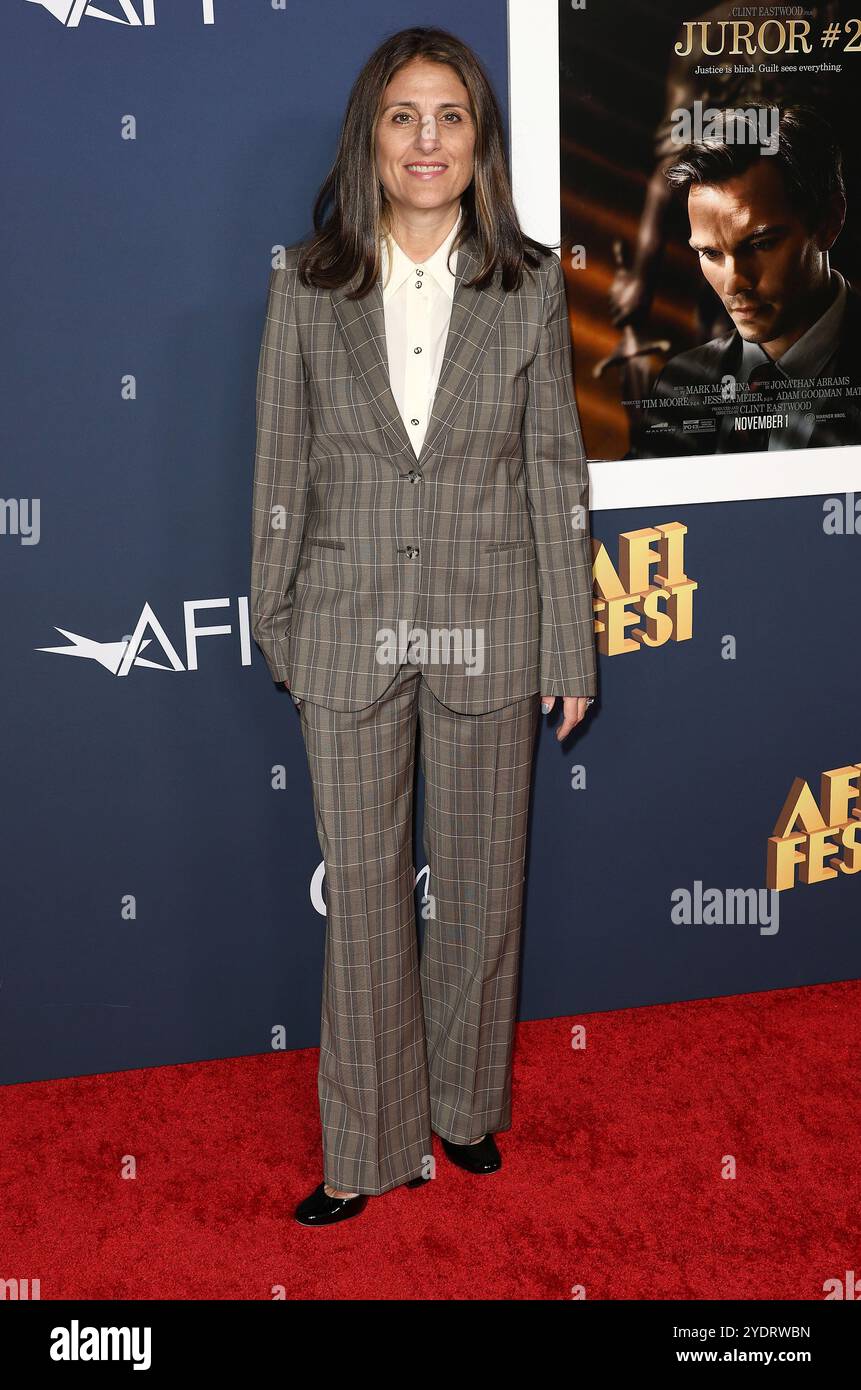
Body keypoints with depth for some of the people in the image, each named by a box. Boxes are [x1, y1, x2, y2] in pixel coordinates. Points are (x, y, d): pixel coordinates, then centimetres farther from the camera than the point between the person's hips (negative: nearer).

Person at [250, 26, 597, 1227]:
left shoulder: (530, 285, 0)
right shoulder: (308, 285, 0)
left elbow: (555, 467, 1)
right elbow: (282, 465, 4)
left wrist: (570, 645, 0)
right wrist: (275, 622, 5)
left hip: (486, 627, 0)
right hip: (349, 624, 0)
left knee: (479, 881, 12)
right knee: (361, 886, 7)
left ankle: (465, 1107, 35)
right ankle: (370, 1147, 23)